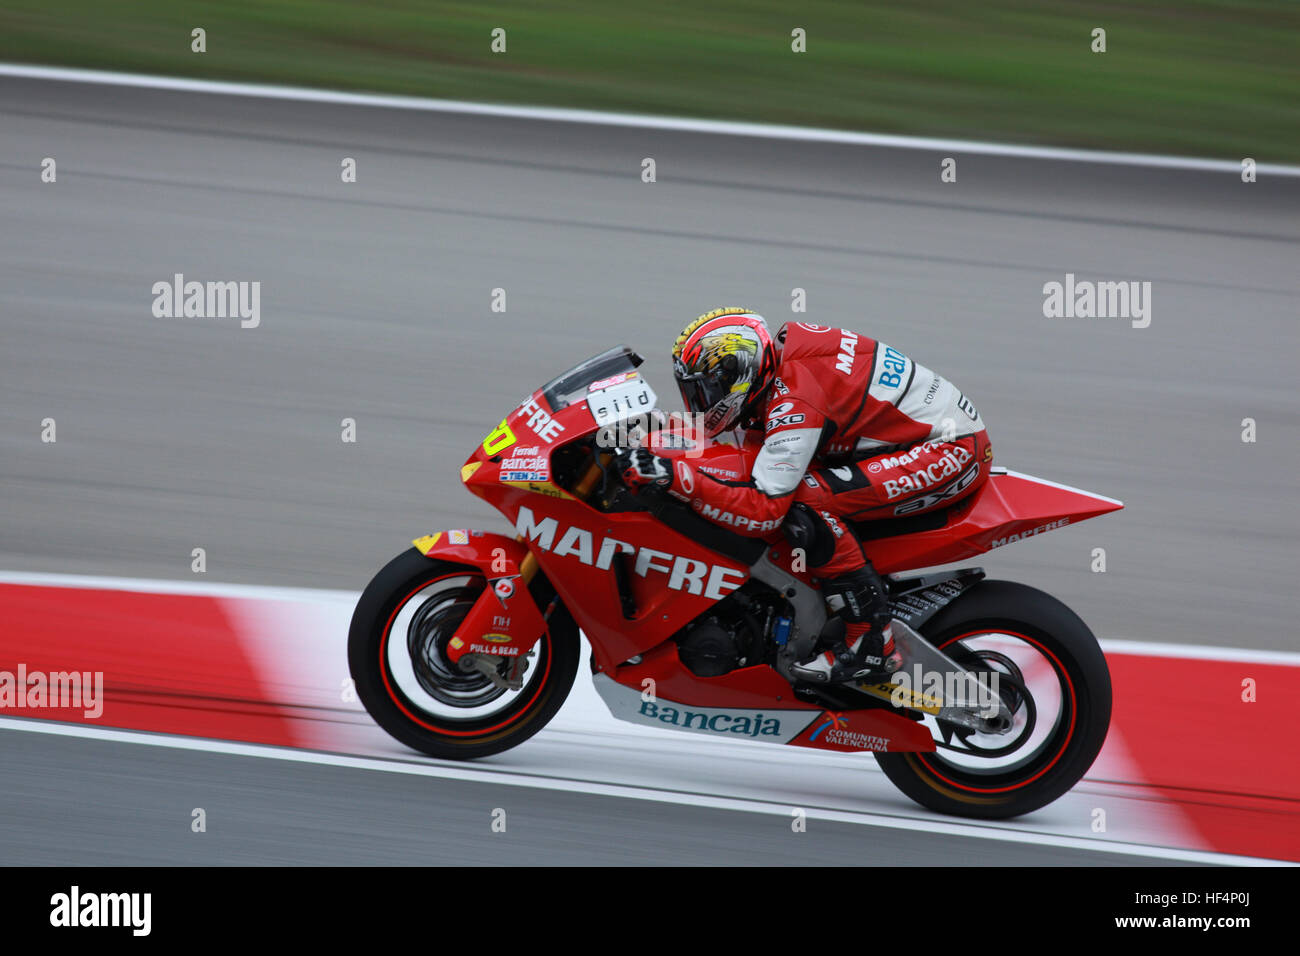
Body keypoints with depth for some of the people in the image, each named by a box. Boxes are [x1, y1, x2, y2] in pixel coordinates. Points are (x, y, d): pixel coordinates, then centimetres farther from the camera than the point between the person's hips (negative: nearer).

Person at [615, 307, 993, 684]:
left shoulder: (794, 402, -23)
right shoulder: (786, 351, 4)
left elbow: (764, 512, -28)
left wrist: (676, 477, -31)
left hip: (954, 450, -10)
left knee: (805, 501, -24)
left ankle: (871, 643, -17)